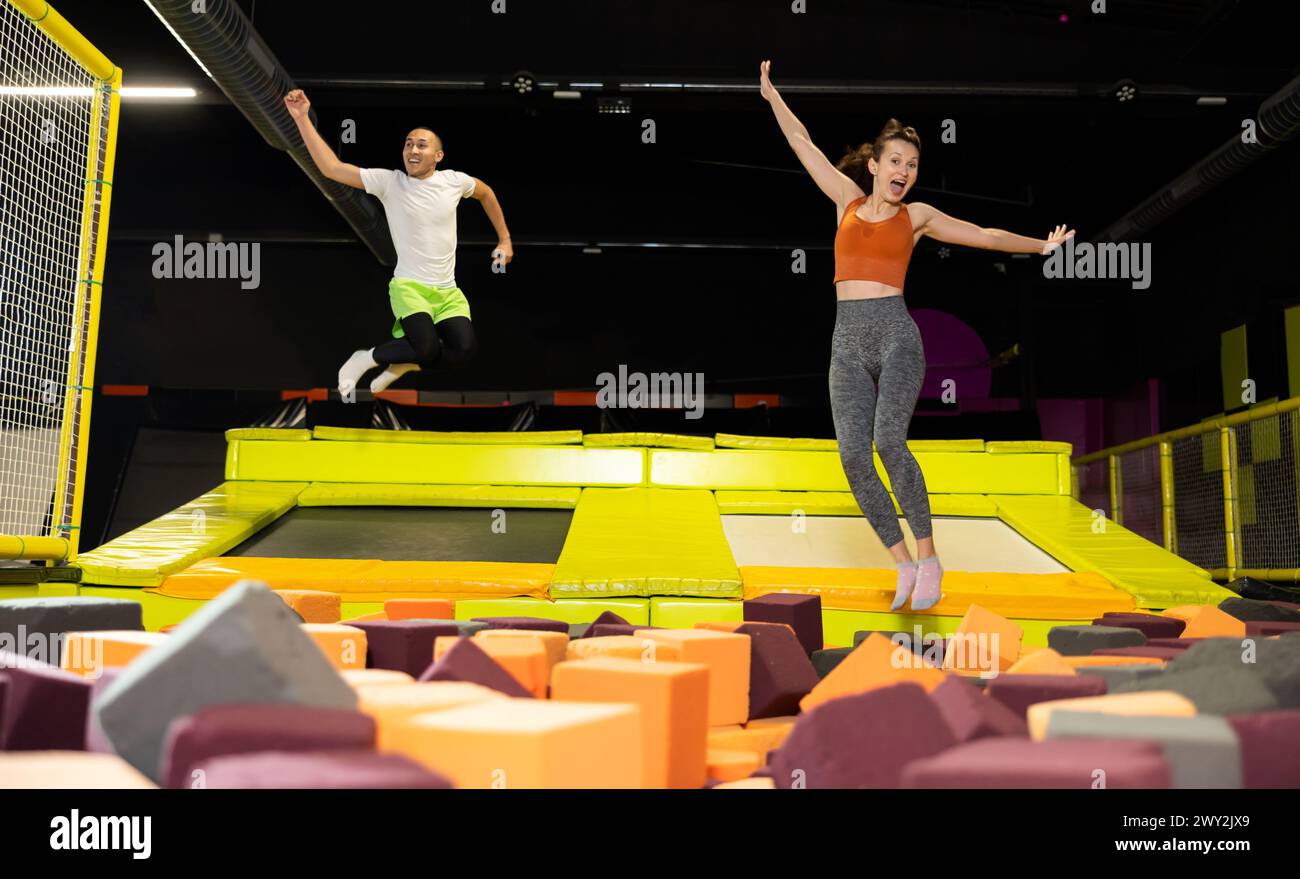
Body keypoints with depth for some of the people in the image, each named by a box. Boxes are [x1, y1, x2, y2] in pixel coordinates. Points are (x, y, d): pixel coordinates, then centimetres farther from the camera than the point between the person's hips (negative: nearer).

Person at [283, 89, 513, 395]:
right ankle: (364, 359, 1)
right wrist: (302, 119, -20)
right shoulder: (388, 181, -7)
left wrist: (504, 240, 23)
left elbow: (486, 193, 23)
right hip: (409, 286, -4)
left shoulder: (453, 180, 2)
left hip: (448, 290, 4)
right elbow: (331, 168, -14)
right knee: (427, 350, -29)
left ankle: (400, 365, 7)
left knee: (464, 349, -21)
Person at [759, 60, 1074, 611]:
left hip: (896, 336, -2)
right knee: (852, 455, -11)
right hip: (848, 343, 2)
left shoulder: (917, 215, 12)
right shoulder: (847, 199, 15)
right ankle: (904, 565, 0)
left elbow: (985, 236, 14)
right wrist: (771, 95, 31)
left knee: (888, 441, -23)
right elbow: (803, 145, 24)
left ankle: (929, 557, -12)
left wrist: (1039, 245, 7)